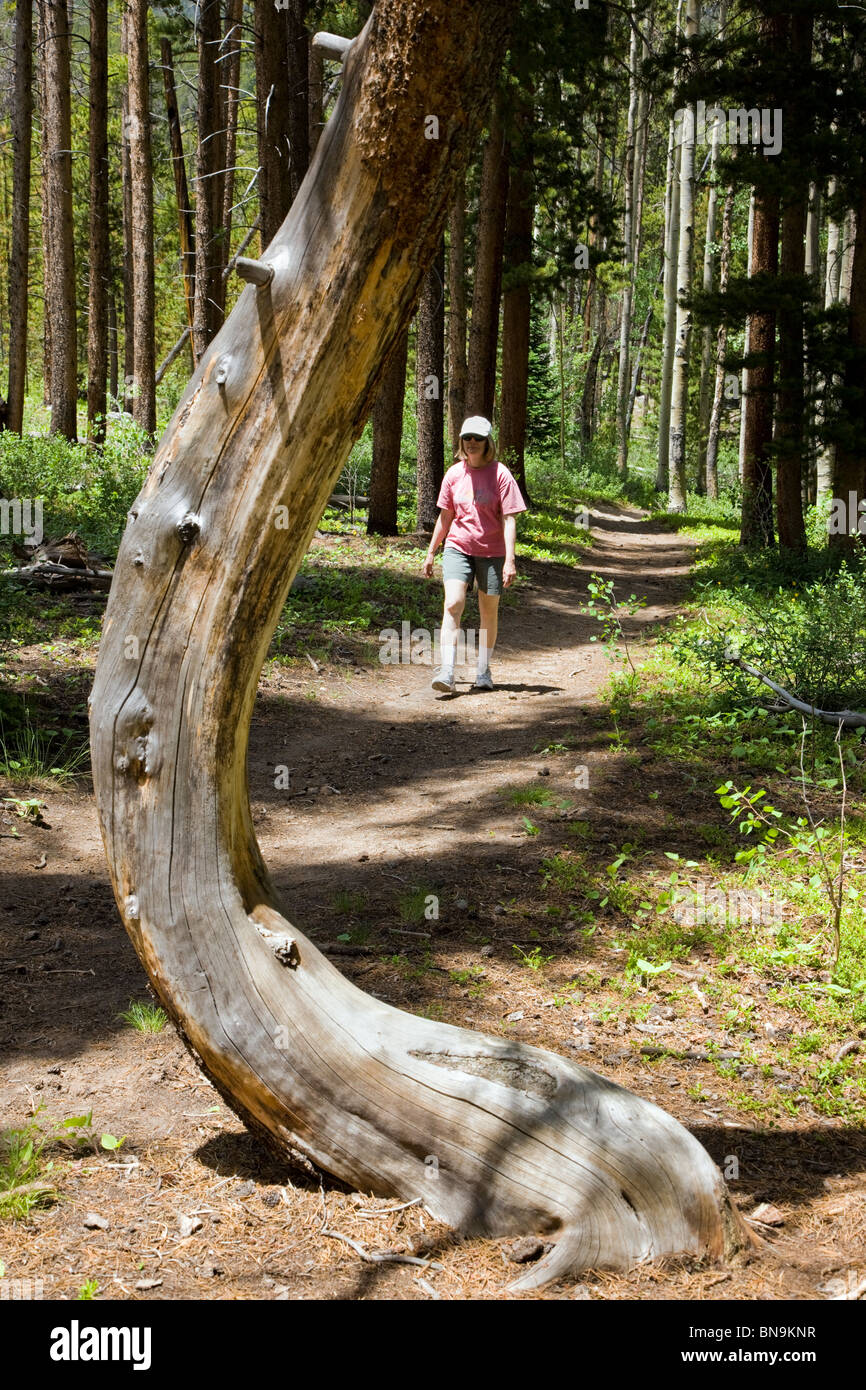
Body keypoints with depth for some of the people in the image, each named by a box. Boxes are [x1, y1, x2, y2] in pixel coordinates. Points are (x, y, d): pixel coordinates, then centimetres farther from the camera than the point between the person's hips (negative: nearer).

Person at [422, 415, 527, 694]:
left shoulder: (500, 474, -6)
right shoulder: (454, 474, 5)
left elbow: (509, 520, -9)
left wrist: (510, 560, -16)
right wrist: (431, 552, 17)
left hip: (491, 552, -2)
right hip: (457, 548, 2)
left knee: (489, 611, 9)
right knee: (453, 604, -16)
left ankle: (484, 671, 24)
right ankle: (447, 672, -21)